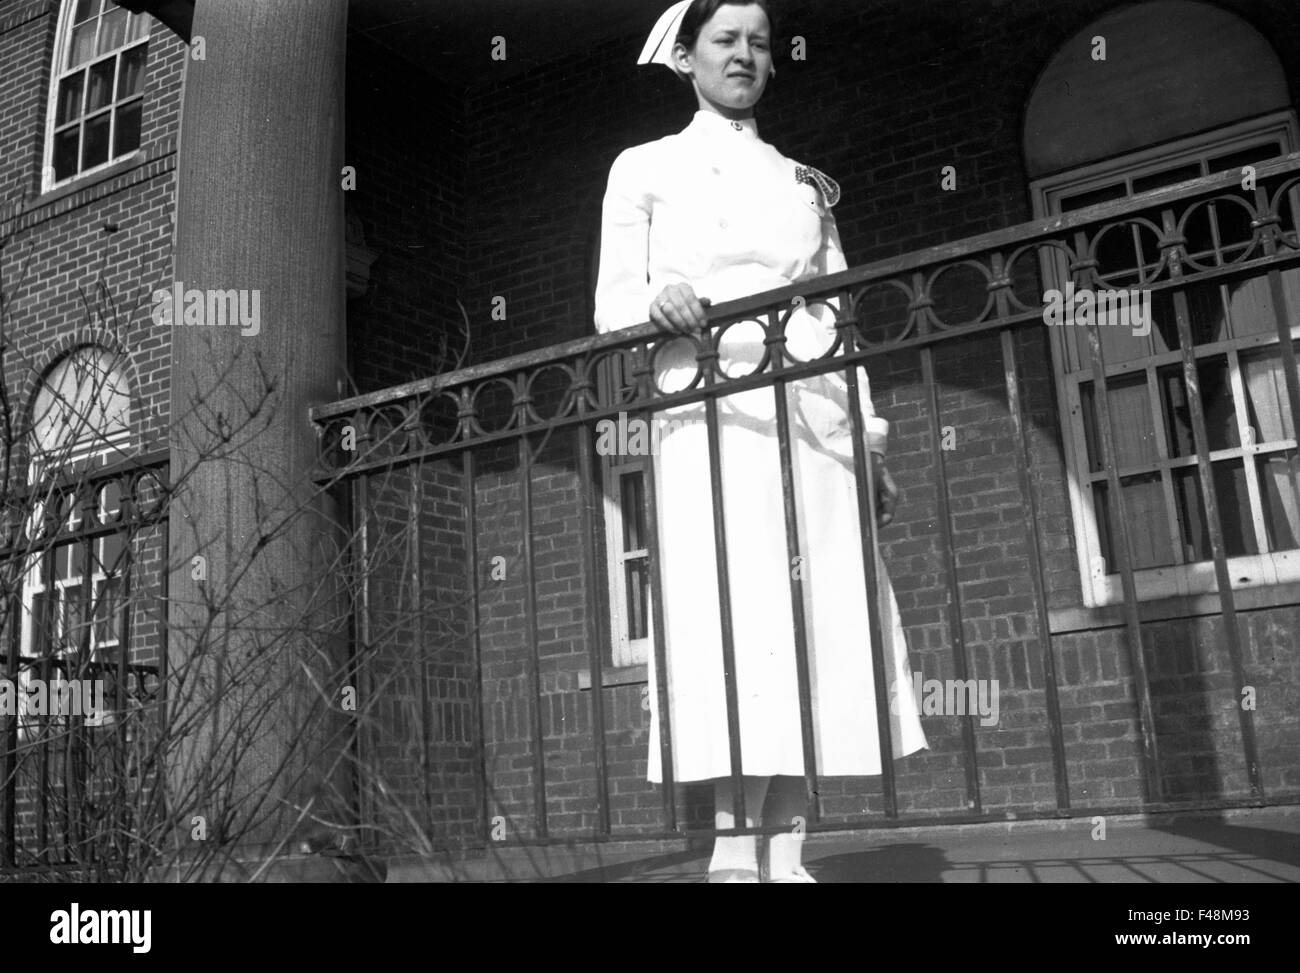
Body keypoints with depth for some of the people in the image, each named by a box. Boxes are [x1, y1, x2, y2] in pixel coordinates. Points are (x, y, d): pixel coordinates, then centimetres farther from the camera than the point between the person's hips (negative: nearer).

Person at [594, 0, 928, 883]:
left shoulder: (806, 182, 23)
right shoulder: (647, 168, 13)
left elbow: (838, 317, 18)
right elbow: (612, 304, 4)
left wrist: (873, 437, 11)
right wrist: (659, 299, -19)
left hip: (813, 414, 4)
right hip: (711, 413, -3)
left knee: (819, 620, -5)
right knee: (737, 619, -14)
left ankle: (787, 852, -1)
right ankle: (738, 847, -12)